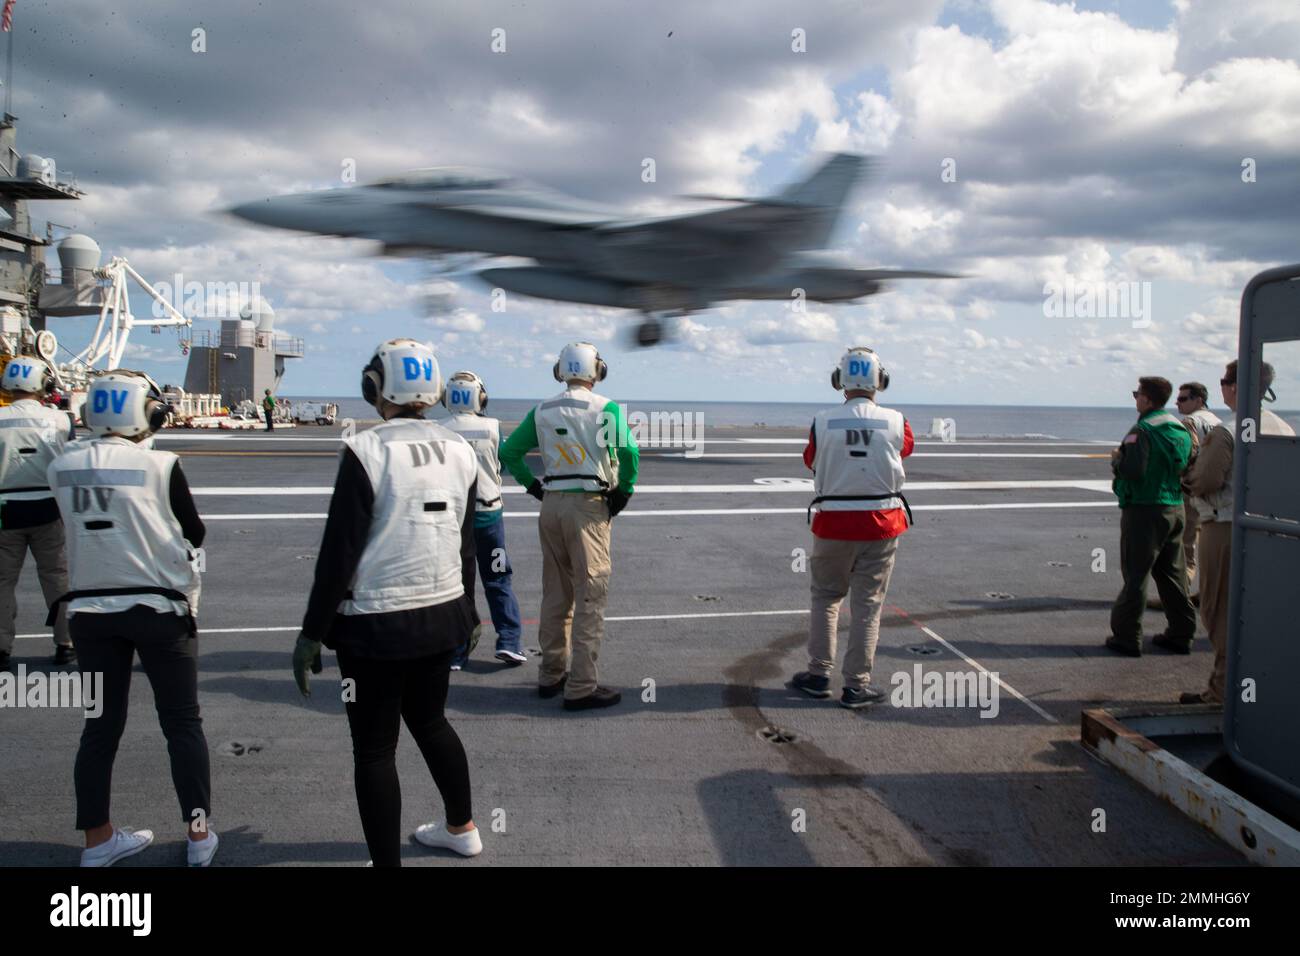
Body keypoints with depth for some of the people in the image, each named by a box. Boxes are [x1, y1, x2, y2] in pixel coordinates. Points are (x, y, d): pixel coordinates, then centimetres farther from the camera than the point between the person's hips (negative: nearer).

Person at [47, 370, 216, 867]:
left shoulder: (63, 467, -1)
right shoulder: (160, 465, -14)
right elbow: (194, 534, -2)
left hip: (89, 610, 4)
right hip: (159, 608, -4)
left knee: (101, 724, 15)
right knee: (182, 723, 9)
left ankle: (97, 838, 23)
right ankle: (199, 834, 14)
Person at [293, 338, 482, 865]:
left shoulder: (367, 451, -16)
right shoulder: (459, 451, 2)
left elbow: (339, 553, -15)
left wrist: (312, 633, -7)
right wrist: (465, 610, 24)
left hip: (376, 625, -6)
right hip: (443, 615, 7)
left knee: (374, 747, 7)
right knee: (430, 720, 26)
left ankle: (387, 859, 16)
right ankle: (462, 827, 42)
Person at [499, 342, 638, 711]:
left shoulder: (542, 411, 8)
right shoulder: (605, 408, -8)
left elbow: (509, 452, 10)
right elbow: (628, 450, -20)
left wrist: (533, 486, 15)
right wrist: (624, 491, -6)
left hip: (551, 504, 6)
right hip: (588, 505, -5)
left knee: (555, 594, 16)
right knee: (590, 596, -1)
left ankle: (551, 674, 25)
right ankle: (581, 686, -1)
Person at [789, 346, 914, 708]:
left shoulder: (822, 422, -10)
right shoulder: (896, 422, -8)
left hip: (833, 525, 0)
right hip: (881, 524, 0)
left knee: (825, 598, 17)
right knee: (867, 605, 7)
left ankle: (819, 675, 21)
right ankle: (857, 685, 11)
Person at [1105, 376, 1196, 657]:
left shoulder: (1143, 430, -16)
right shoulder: (1181, 429, 10)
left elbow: (1133, 470, -25)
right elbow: (1187, 469, 15)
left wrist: (1117, 460, -5)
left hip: (1144, 510, -8)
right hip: (1175, 508, 8)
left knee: (1136, 574, -2)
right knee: (1172, 573, 16)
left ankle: (1126, 636, 3)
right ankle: (1181, 634, 21)